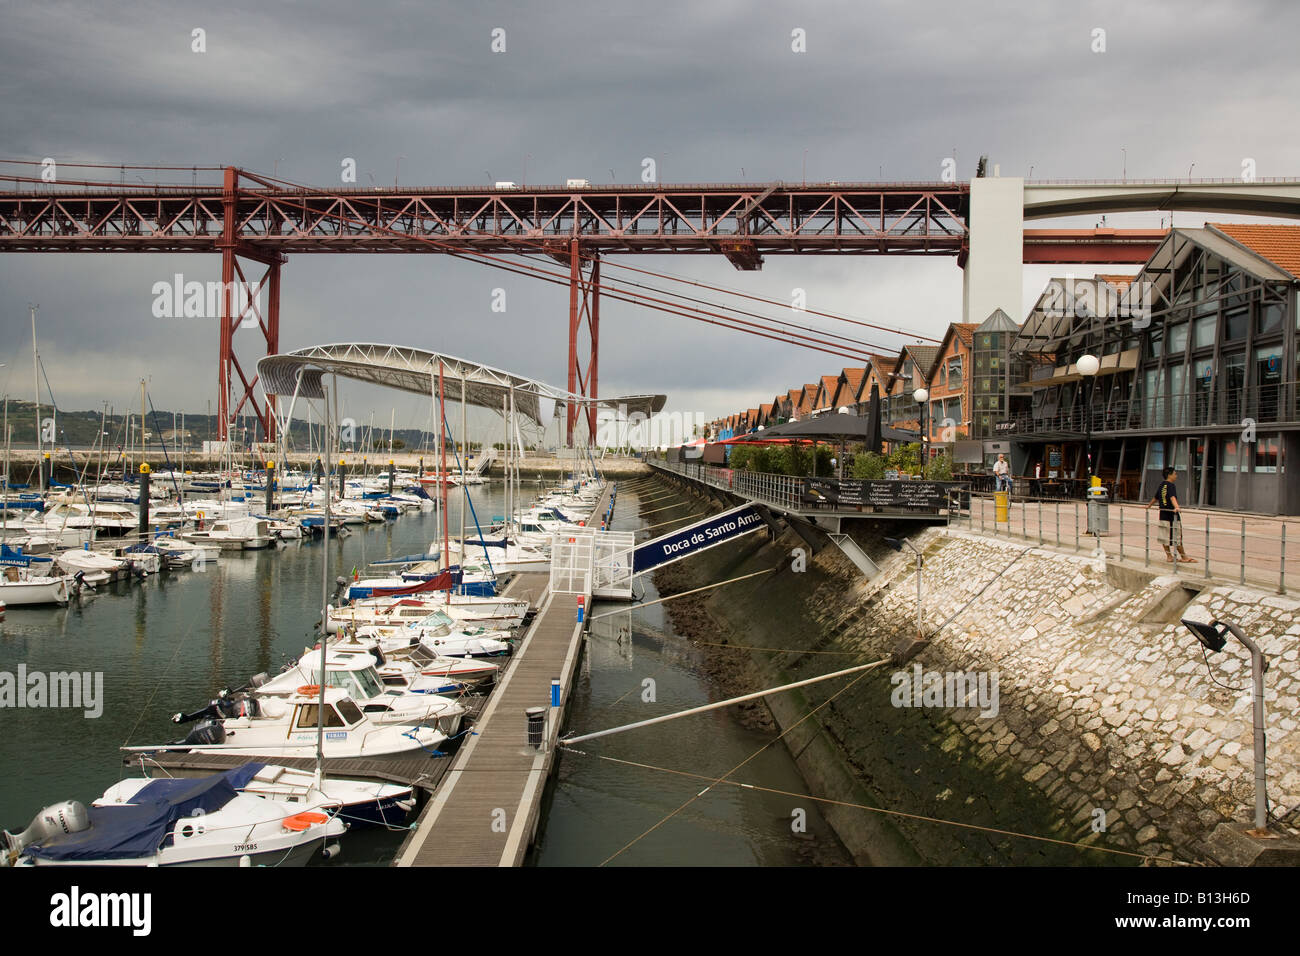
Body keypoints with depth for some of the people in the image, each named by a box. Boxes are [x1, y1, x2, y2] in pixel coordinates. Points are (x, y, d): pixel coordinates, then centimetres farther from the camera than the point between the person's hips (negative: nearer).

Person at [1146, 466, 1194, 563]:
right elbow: (1172, 497, -30)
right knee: (1177, 537, -1)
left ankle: (1169, 556, 13)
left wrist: (1149, 505, 41)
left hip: (1163, 514, 8)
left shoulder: (1161, 485, 11)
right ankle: (1184, 557, 5)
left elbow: (1156, 498, 24)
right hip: (1172, 515, -8)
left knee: (1165, 536, 9)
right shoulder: (1171, 486, -12)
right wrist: (1177, 507, -46)